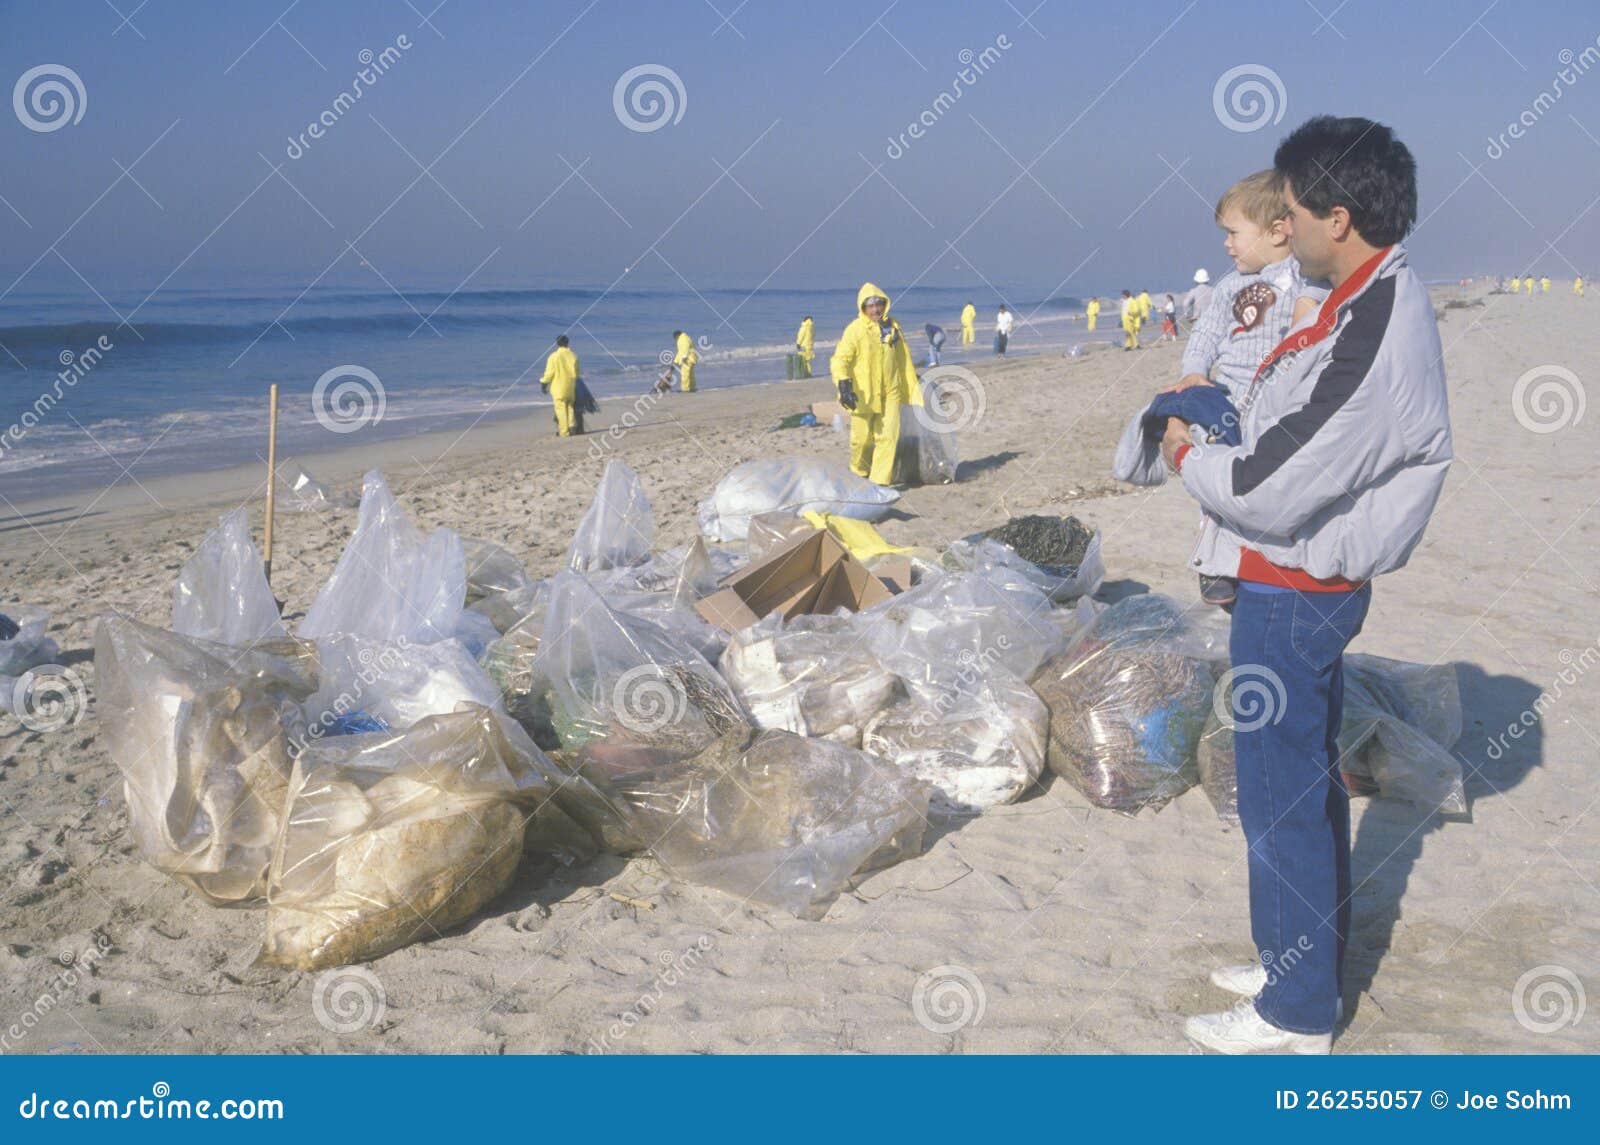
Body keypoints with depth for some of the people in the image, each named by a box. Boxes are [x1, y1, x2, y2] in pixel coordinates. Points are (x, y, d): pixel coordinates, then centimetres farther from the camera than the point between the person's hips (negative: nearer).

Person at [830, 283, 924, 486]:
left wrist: (912, 386, 19)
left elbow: (903, 360, 18)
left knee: (888, 436, -6)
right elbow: (839, 360, -12)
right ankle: (859, 474, 29)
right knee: (862, 438, 4)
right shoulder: (855, 330, -7)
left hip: (889, 393, 4)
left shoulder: (893, 327, 9)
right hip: (863, 394, -3)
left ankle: (880, 481, -2)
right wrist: (844, 385, -26)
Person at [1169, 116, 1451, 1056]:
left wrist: (1187, 456, -7)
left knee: (1281, 799, 2)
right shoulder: (1391, 297, 6)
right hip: (1312, 585, 10)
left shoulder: (1369, 343, -27)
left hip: (1294, 593, -10)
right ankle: (1307, 965, 37)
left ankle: (1295, 1015, 17)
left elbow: (1266, 492, -25)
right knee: (1308, 782, 20)